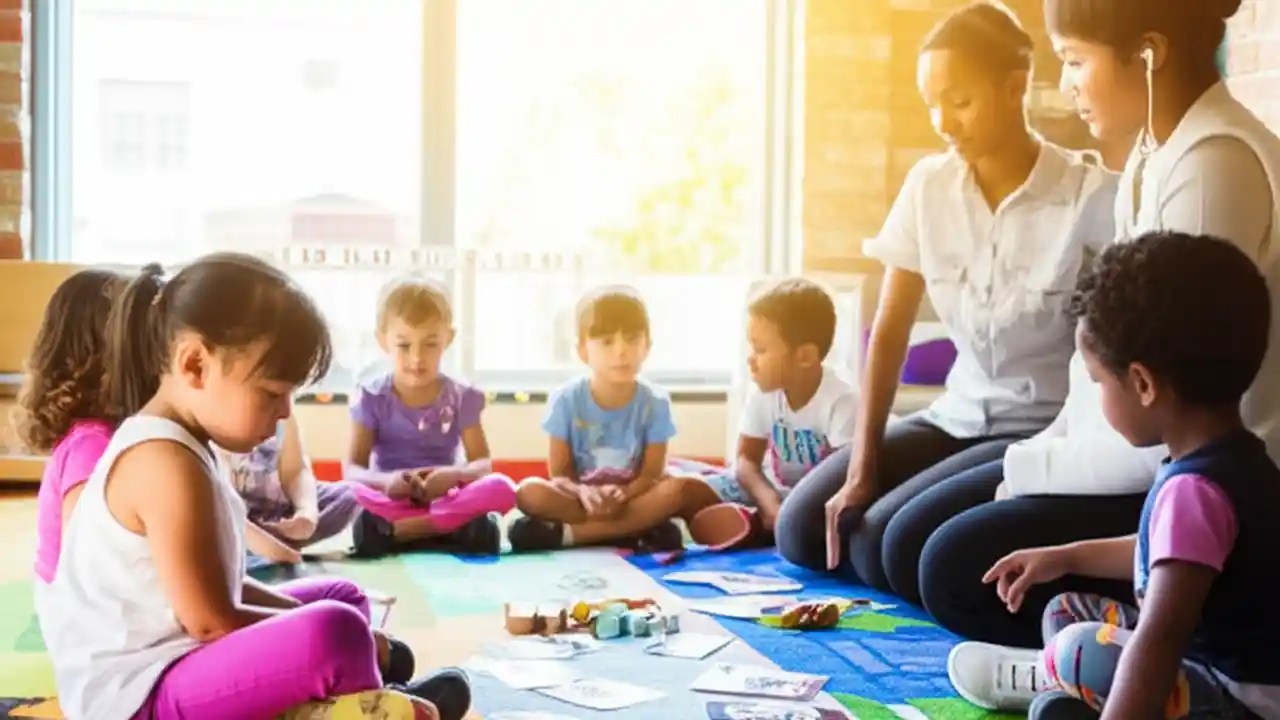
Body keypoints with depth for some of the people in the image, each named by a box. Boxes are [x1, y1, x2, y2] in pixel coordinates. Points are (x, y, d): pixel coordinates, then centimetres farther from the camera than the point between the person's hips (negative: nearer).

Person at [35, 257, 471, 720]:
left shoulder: (156, 446, 11)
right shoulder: (166, 464, -23)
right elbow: (211, 622, -23)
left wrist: (296, 614, 5)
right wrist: (335, 637, -12)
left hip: (158, 665, 12)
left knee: (341, 596, 25)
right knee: (338, 635, -31)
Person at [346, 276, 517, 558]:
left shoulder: (461, 397, 4)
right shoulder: (372, 398, 1)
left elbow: (483, 463, -1)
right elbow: (352, 468, -6)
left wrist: (454, 475, -26)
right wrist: (385, 480, -30)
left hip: (445, 498, 2)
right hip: (391, 500, -2)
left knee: (501, 488, -29)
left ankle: (397, 530, -31)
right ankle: (445, 525, -34)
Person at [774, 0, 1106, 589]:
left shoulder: (1087, 197, -17)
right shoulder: (928, 186, -1)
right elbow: (890, 331, -1)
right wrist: (860, 470, -7)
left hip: (1049, 433, -5)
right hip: (959, 418, 6)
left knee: (883, 544, -22)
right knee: (802, 527, -8)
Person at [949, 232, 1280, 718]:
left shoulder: (1195, 490, -28)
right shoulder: (1231, 459, 5)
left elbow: (1158, 641, -36)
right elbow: (1174, 555, 24)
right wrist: (1066, 557, 29)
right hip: (1214, 659, 11)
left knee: (1083, 650, -26)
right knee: (1065, 613, 17)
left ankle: (1047, 674, -1)